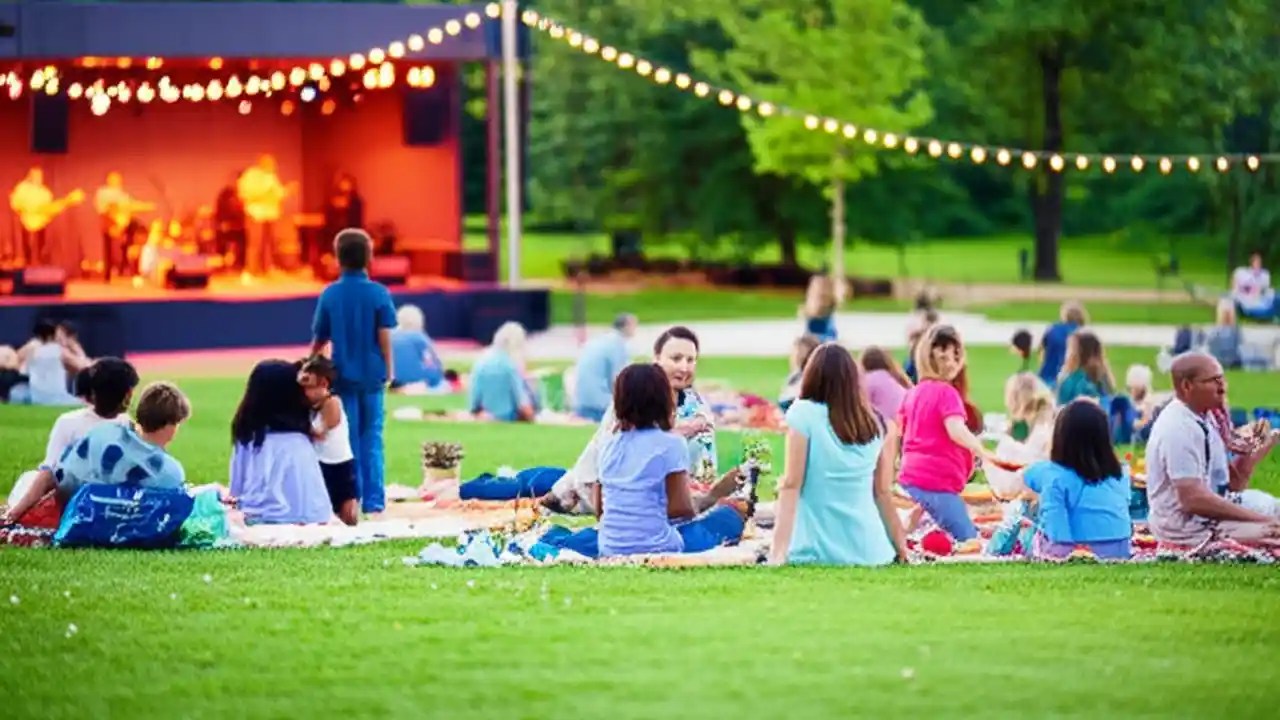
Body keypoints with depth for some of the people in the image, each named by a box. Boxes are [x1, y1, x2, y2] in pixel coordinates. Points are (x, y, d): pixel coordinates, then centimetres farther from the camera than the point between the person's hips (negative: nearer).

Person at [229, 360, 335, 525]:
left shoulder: (246, 436, 6)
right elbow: (313, 494, -10)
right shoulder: (297, 442, -12)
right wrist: (325, 521, -1)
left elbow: (236, 488, 14)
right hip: (288, 522, -7)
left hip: (251, 522, 7)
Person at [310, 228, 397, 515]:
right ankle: (373, 500, 3)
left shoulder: (330, 294, -3)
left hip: (343, 374, 1)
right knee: (372, 439, 6)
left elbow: (320, 338, 4)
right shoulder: (379, 293, -7)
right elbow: (384, 336, -8)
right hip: (371, 374, -1)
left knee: (347, 438, 8)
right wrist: (389, 369, 5)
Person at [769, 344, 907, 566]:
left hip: (817, 551, -4)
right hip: (868, 551, 4)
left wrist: (779, 549, -9)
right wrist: (899, 545, 18)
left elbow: (791, 484, -7)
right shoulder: (878, 423, 6)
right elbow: (883, 492, 9)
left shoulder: (803, 413, -4)